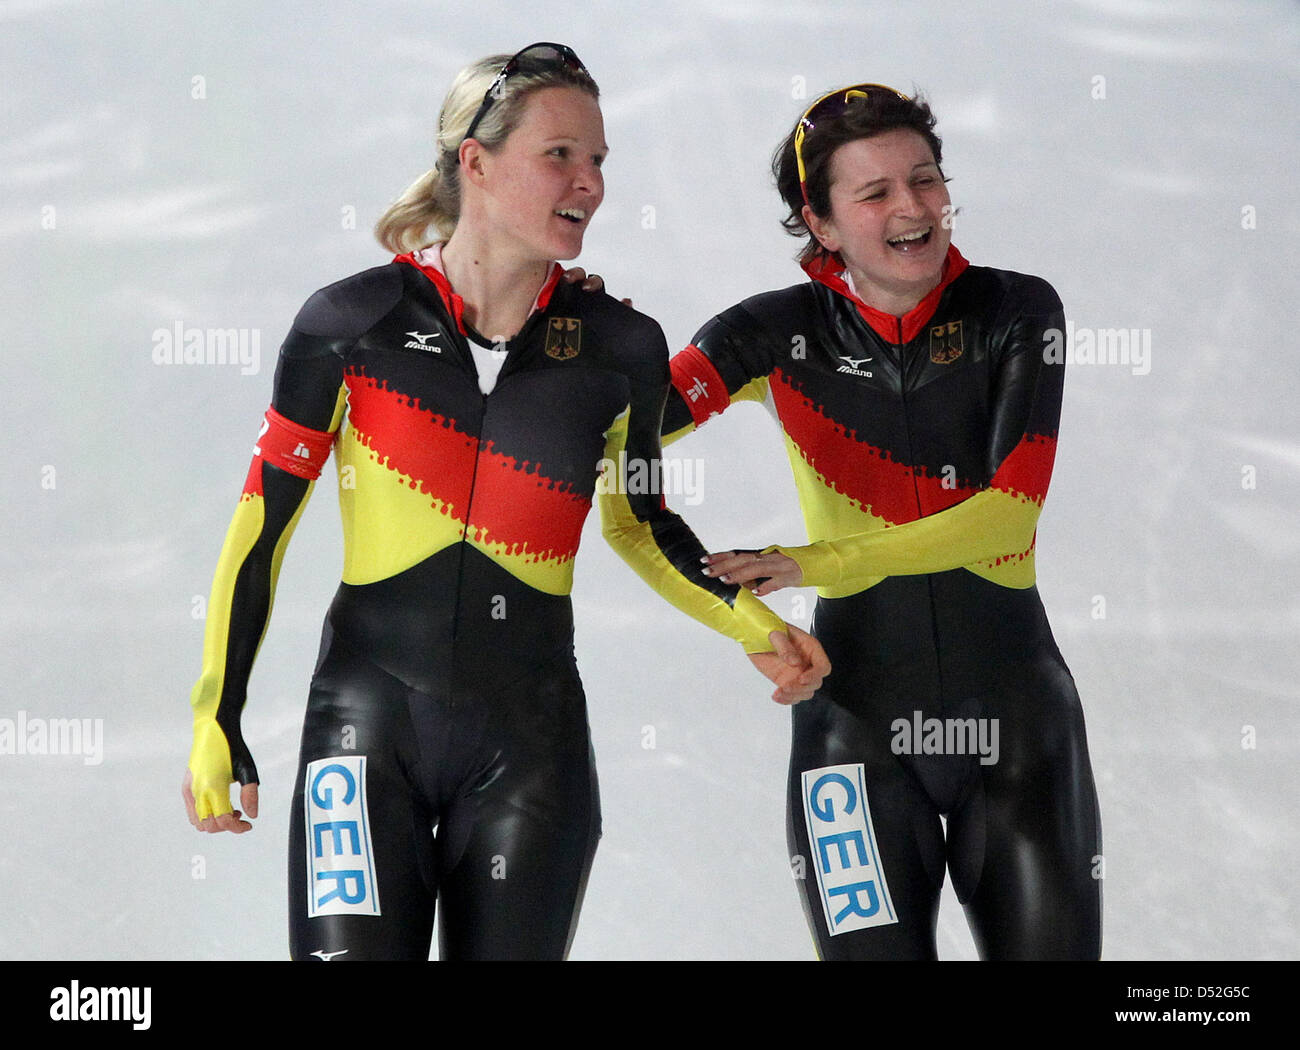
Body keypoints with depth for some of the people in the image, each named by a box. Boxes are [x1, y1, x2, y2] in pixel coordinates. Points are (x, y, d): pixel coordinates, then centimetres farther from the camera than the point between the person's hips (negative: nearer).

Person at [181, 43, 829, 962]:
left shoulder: (618, 349, 1)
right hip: (368, 721, -2)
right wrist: (217, 722, -2)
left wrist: (754, 627, 5)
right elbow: (264, 521, 0)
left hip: (531, 739, 2)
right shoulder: (354, 323, -5)